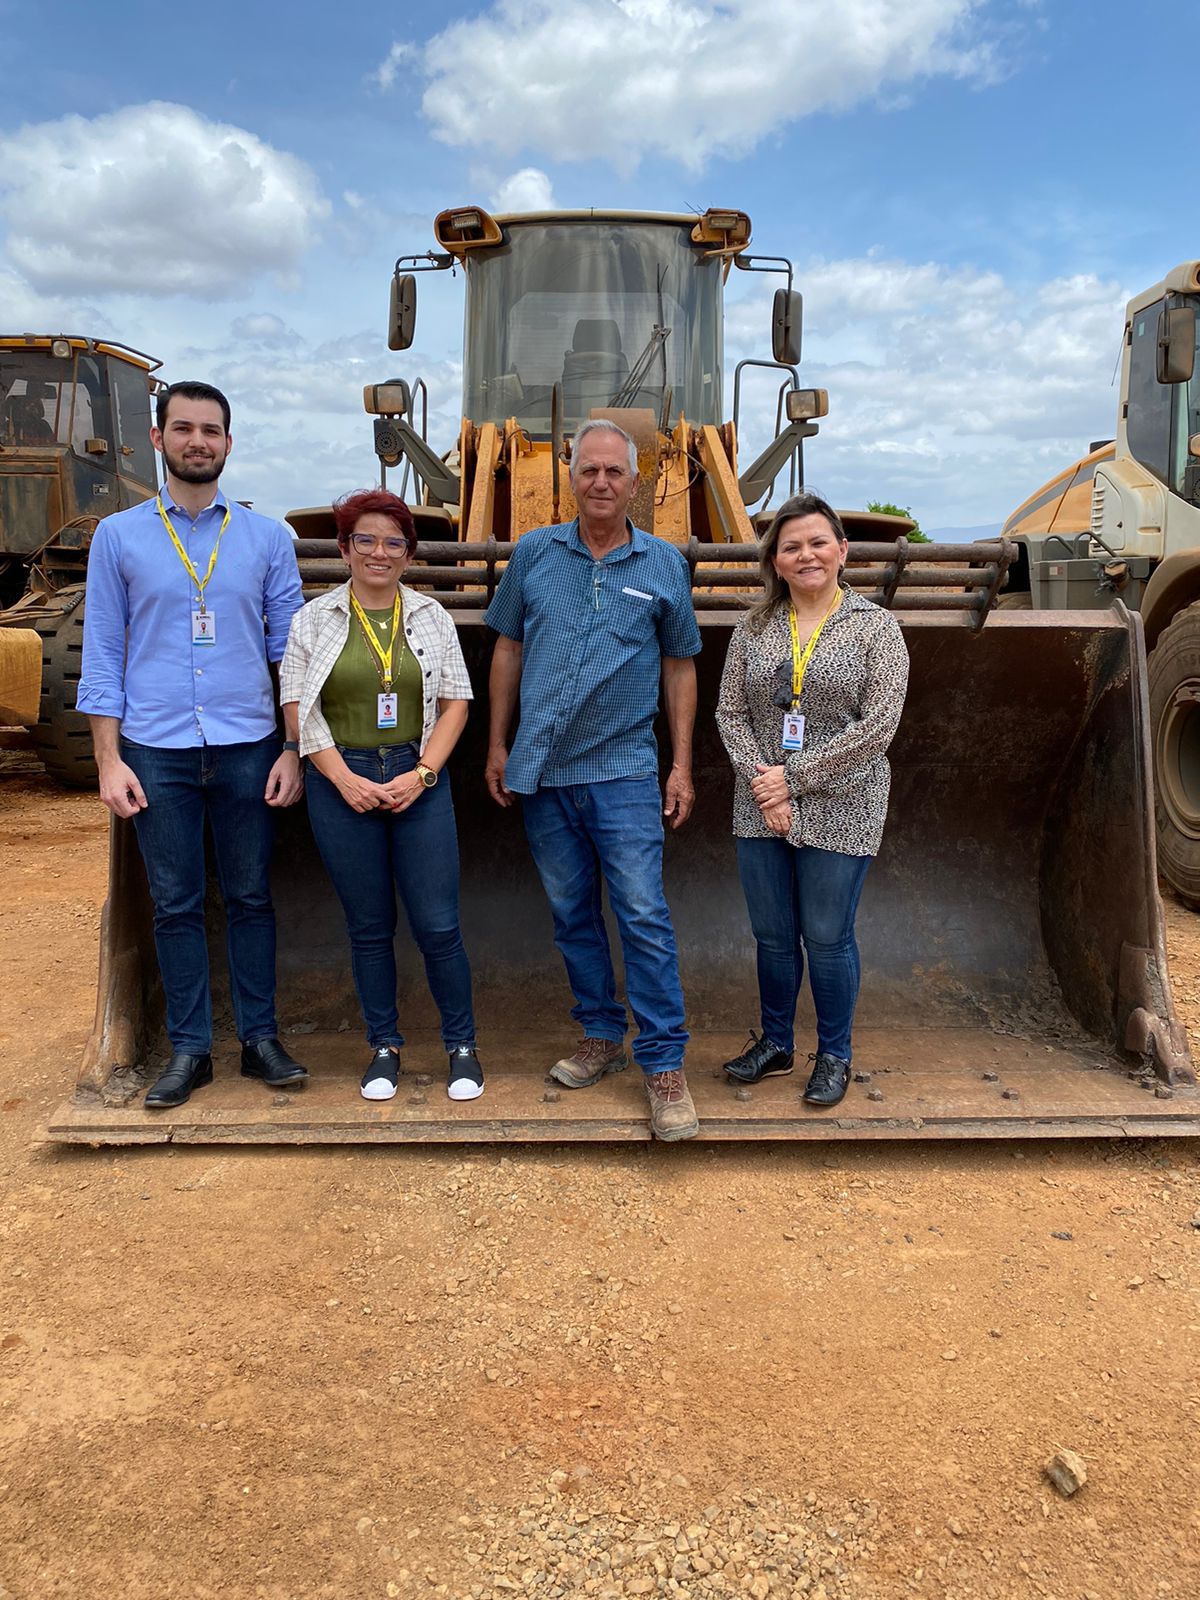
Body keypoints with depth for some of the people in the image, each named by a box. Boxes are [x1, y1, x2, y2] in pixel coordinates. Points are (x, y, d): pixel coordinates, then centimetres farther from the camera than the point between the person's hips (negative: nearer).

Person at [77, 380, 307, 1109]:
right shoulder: (119, 537, 6)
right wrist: (110, 760, -3)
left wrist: (295, 749, -1)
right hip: (156, 749, 0)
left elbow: (292, 650, 6)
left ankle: (260, 1038, 20)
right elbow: (103, 655, 4)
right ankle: (189, 1049, 18)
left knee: (251, 898, 8)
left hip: (248, 747, 0)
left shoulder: (267, 537, 6)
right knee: (176, 906, 7)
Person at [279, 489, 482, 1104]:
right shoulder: (314, 620, 4)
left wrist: (420, 774, -8)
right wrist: (345, 779, -10)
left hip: (420, 783, 0)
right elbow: (297, 711, 1)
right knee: (369, 927, 8)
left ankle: (461, 1046, 15)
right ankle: (384, 1047, 23)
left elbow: (455, 703, 4)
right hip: (342, 783, 0)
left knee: (437, 926, -1)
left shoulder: (431, 616, 7)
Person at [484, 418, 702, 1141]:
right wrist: (498, 743, 9)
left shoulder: (664, 564, 2)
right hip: (542, 769, 3)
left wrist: (682, 765, 2)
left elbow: (681, 667, 6)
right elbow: (508, 648, 11)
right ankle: (602, 1036, 27)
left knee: (644, 916, -6)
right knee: (572, 914, 12)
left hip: (624, 769, -2)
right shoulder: (535, 553, 5)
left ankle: (665, 1064, 3)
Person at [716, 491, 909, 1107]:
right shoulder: (753, 627, 6)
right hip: (761, 809, 3)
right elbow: (730, 711, 4)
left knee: (827, 938, 5)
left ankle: (834, 1057, 24)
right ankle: (774, 1044, 32)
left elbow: (876, 726, -12)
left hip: (838, 812, -3)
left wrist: (795, 778, -14)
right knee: (773, 935, 13)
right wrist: (759, 780, -11)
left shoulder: (876, 627, -5)